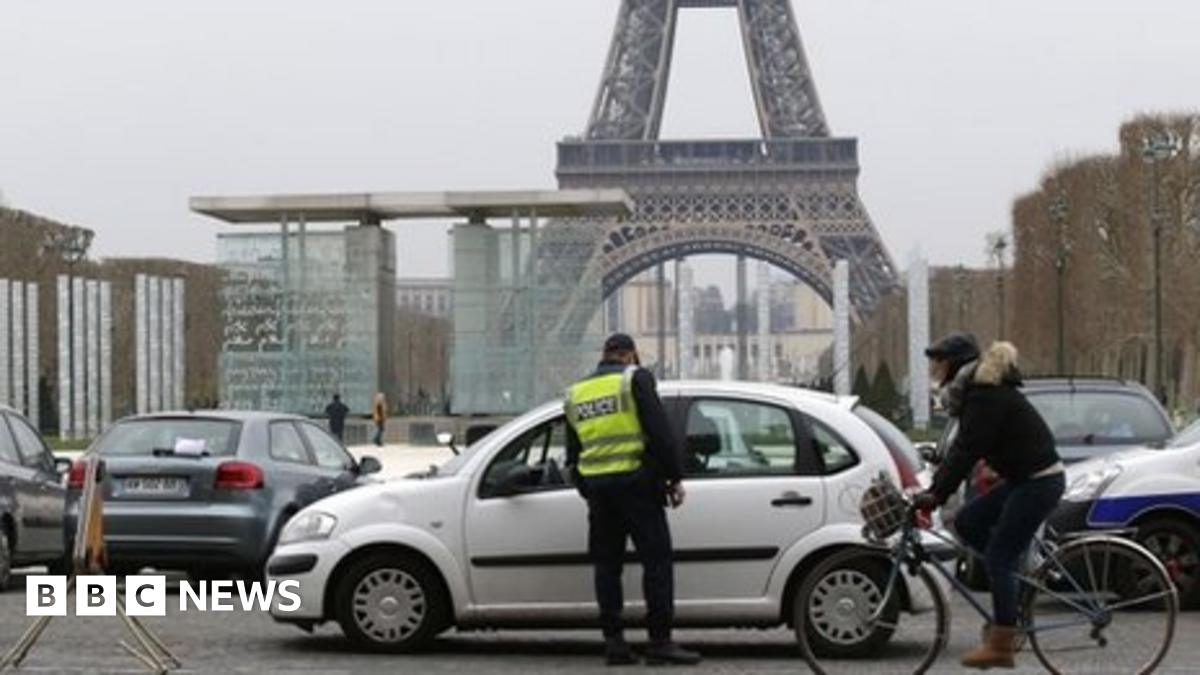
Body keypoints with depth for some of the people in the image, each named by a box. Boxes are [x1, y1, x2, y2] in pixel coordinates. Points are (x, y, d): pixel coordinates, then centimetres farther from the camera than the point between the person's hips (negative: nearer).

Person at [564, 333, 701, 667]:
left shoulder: (576, 393, 17)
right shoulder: (635, 379, -1)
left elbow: (572, 452, 20)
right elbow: (659, 431, -9)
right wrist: (675, 478, -6)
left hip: (595, 486, 6)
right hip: (635, 482, -6)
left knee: (607, 564, 10)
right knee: (656, 559, -3)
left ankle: (613, 641, 7)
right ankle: (660, 641, -8)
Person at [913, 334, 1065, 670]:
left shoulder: (986, 397, -18)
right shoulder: (975, 393, 13)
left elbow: (966, 451, -23)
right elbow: (961, 449, 15)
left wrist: (937, 494, -22)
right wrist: (933, 490, 9)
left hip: (1040, 481, -10)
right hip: (1024, 479, 10)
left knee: (999, 558, -7)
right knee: (967, 522, 7)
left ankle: (1000, 645, -4)